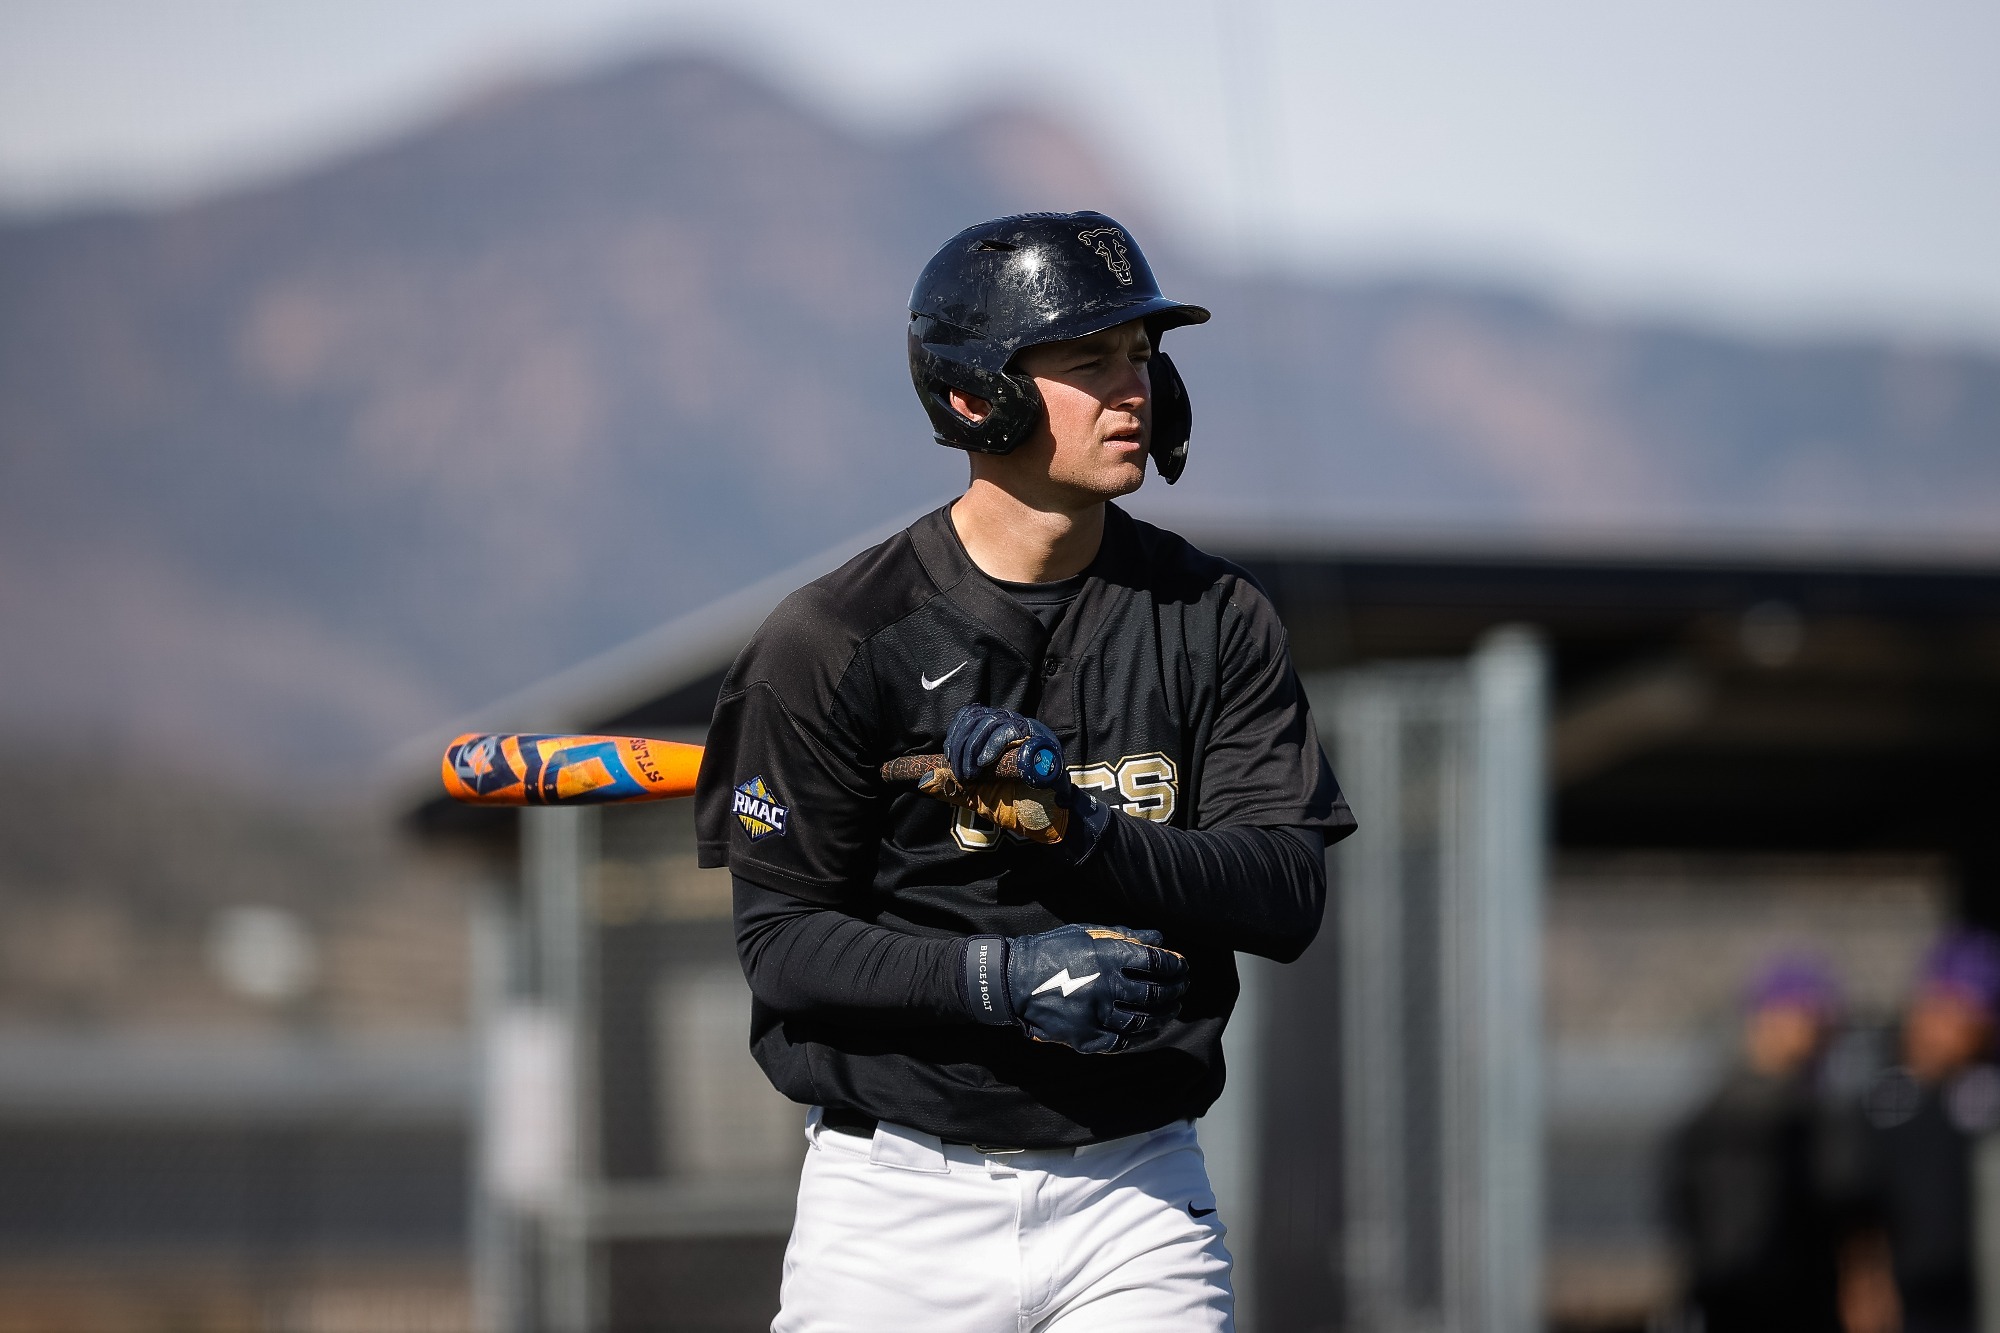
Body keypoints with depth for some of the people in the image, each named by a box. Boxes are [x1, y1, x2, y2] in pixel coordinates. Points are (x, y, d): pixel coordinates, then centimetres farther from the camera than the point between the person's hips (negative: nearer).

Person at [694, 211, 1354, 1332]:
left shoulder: (1218, 619, 3)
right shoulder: (833, 641, -6)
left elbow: (1290, 898, -5)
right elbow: (782, 942, -7)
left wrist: (1084, 828, -20)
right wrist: (996, 977, -22)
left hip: (1140, 1200, 2)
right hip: (900, 1194, -2)